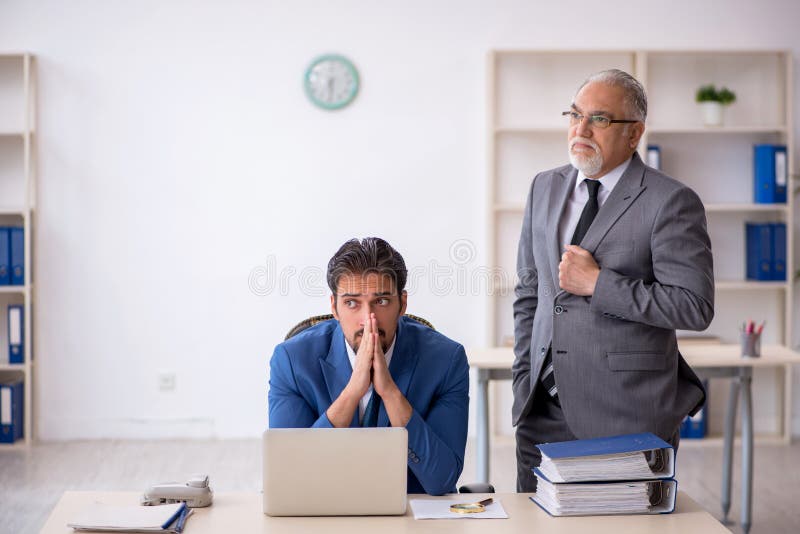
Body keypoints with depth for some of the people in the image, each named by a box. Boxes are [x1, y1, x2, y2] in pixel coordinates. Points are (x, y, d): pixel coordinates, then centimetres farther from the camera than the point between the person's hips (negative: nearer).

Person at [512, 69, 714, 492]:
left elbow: (694, 306, -15)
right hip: (544, 408, 5)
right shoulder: (545, 188, 12)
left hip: (626, 415, -5)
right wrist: (523, 379, 12)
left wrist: (597, 283, -15)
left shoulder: (670, 202, -8)